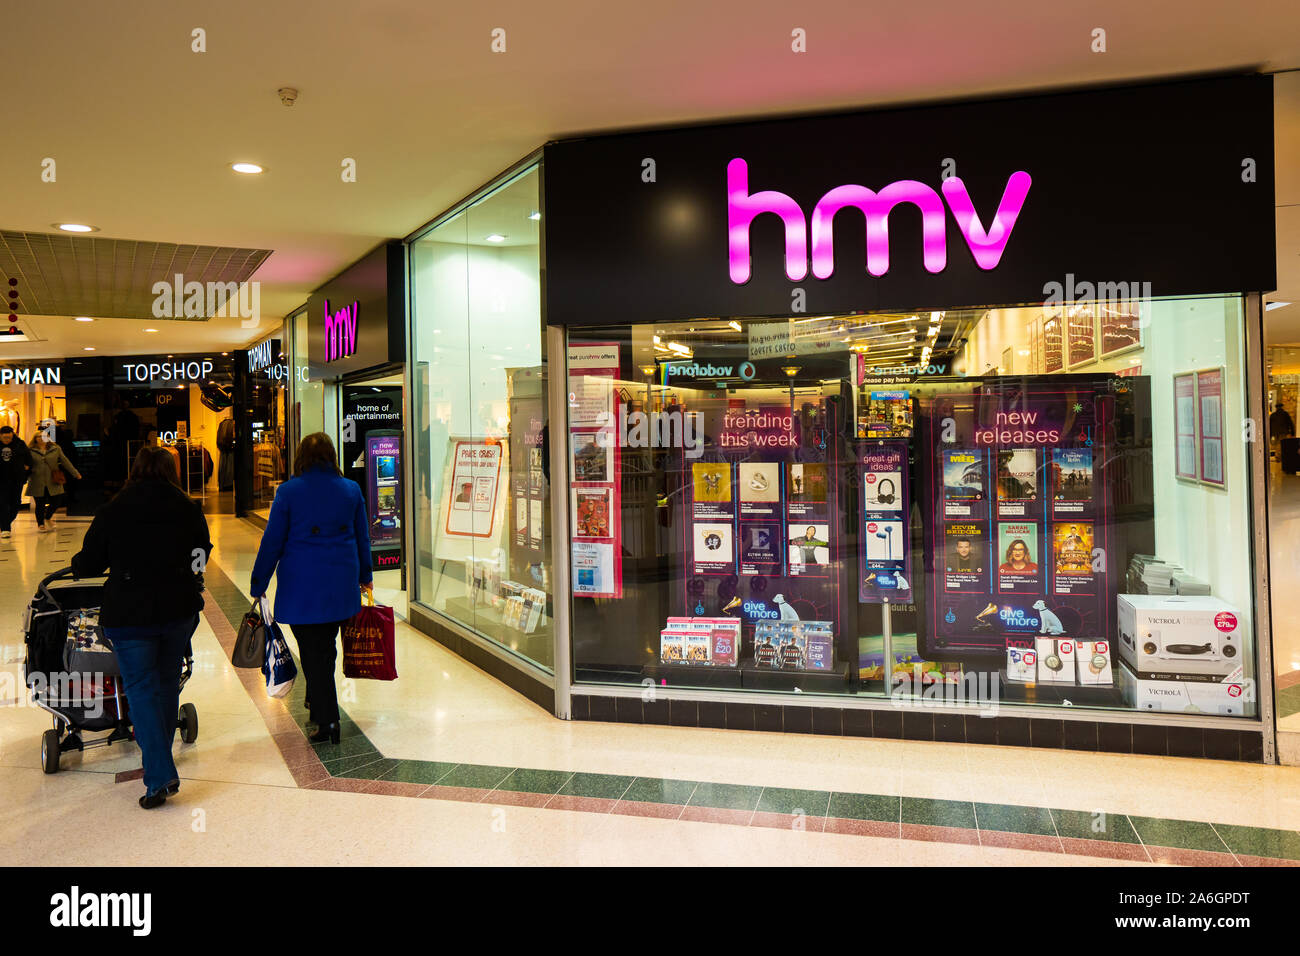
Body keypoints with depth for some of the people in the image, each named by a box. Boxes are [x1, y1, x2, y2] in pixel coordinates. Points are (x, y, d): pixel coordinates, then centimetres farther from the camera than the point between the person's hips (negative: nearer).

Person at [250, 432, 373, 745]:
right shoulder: (352, 490, 3)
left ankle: (327, 721, 0)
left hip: (301, 586, -3)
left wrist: (258, 584, 5)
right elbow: (362, 537, 12)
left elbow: (272, 542, -4)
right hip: (341, 586, 4)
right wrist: (365, 575, 25)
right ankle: (319, 704, 32)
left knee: (313, 652, 1)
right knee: (327, 646, 18)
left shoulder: (288, 492, -7)